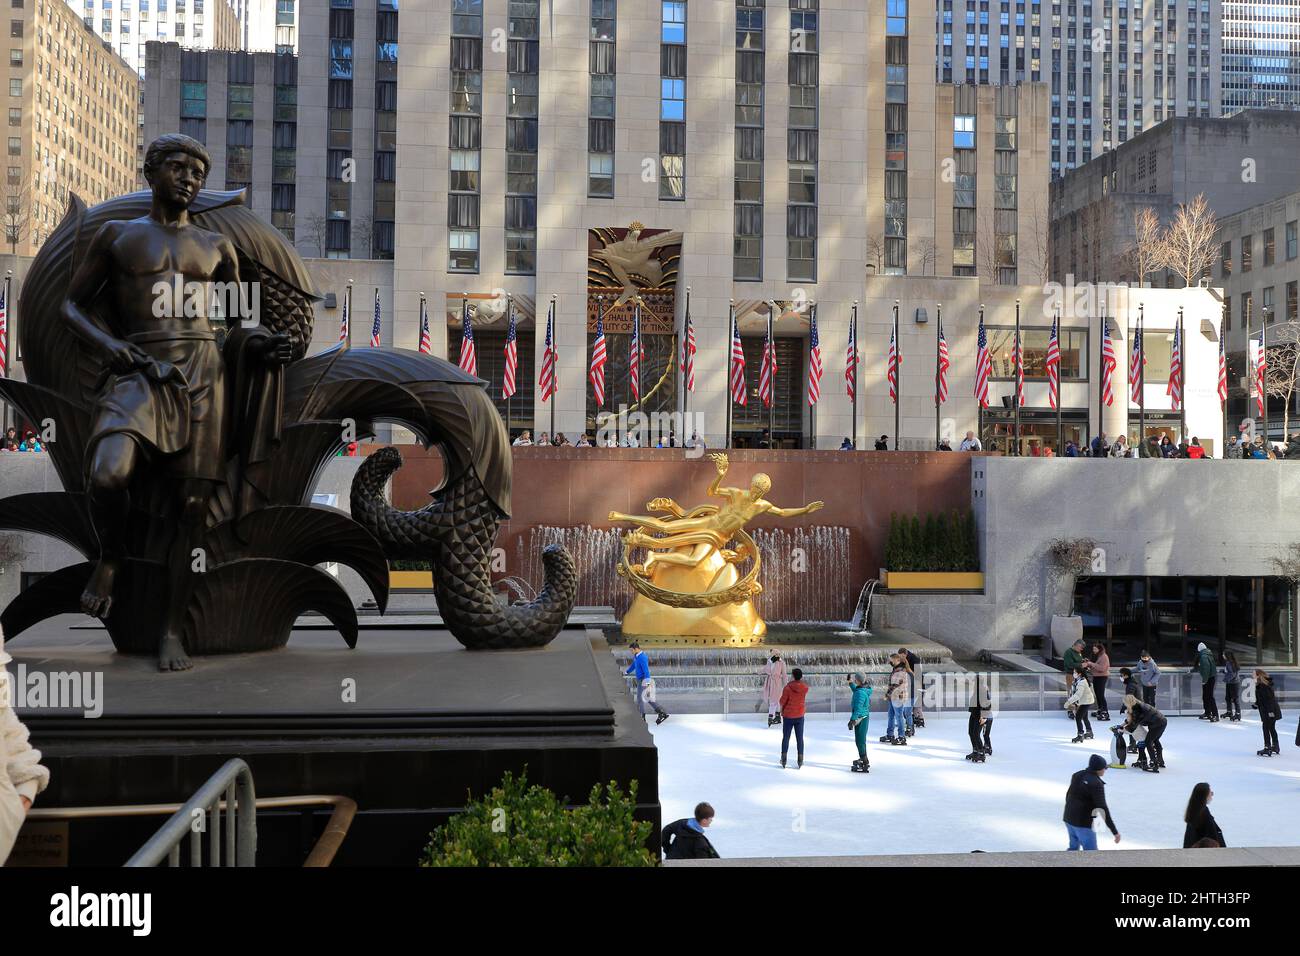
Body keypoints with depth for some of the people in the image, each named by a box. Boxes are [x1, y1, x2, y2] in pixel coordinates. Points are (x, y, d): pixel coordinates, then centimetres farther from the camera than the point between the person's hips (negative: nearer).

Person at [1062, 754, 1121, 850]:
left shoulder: (1077, 775, 3)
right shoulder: (1096, 784, -20)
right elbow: (1103, 809, -24)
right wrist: (1115, 831, -23)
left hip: (1069, 818, 8)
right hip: (1083, 822, -8)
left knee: (1074, 846, 26)